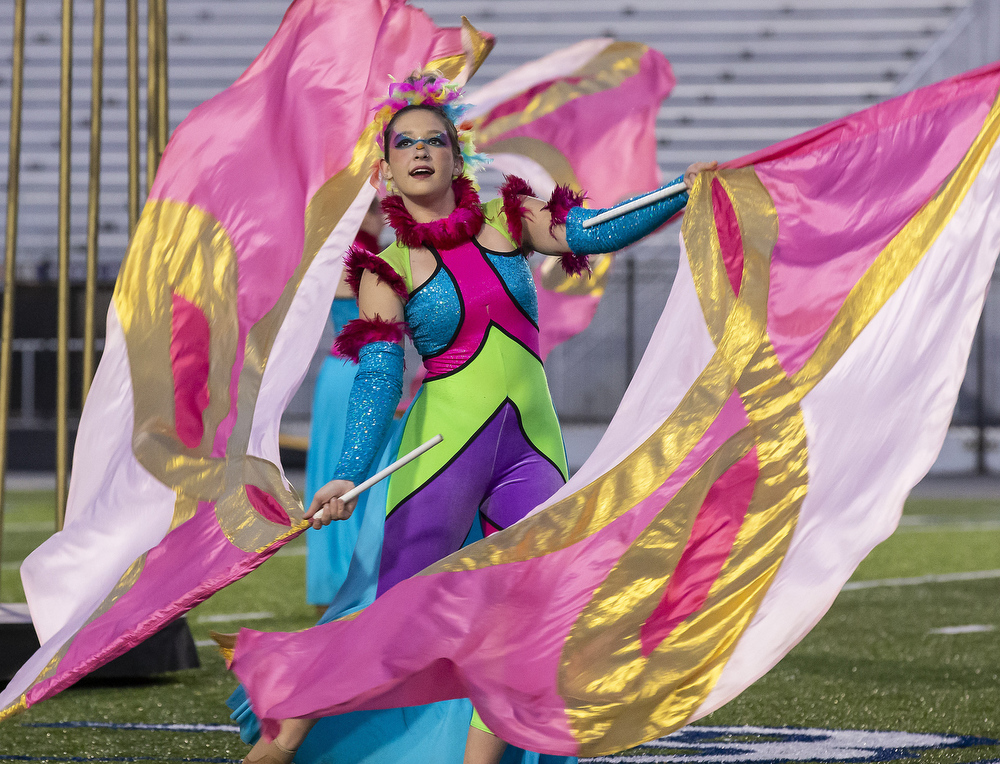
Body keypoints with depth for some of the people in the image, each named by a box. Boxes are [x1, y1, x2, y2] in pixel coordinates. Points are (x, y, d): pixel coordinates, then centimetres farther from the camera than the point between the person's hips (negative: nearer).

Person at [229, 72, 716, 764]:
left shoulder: (506, 220, 8)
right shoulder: (389, 264, -1)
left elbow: (599, 231, -1)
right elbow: (379, 375, -9)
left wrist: (684, 192, -16)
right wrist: (349, 476, -21)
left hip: (533, 447, 4)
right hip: (445, 444, -4)